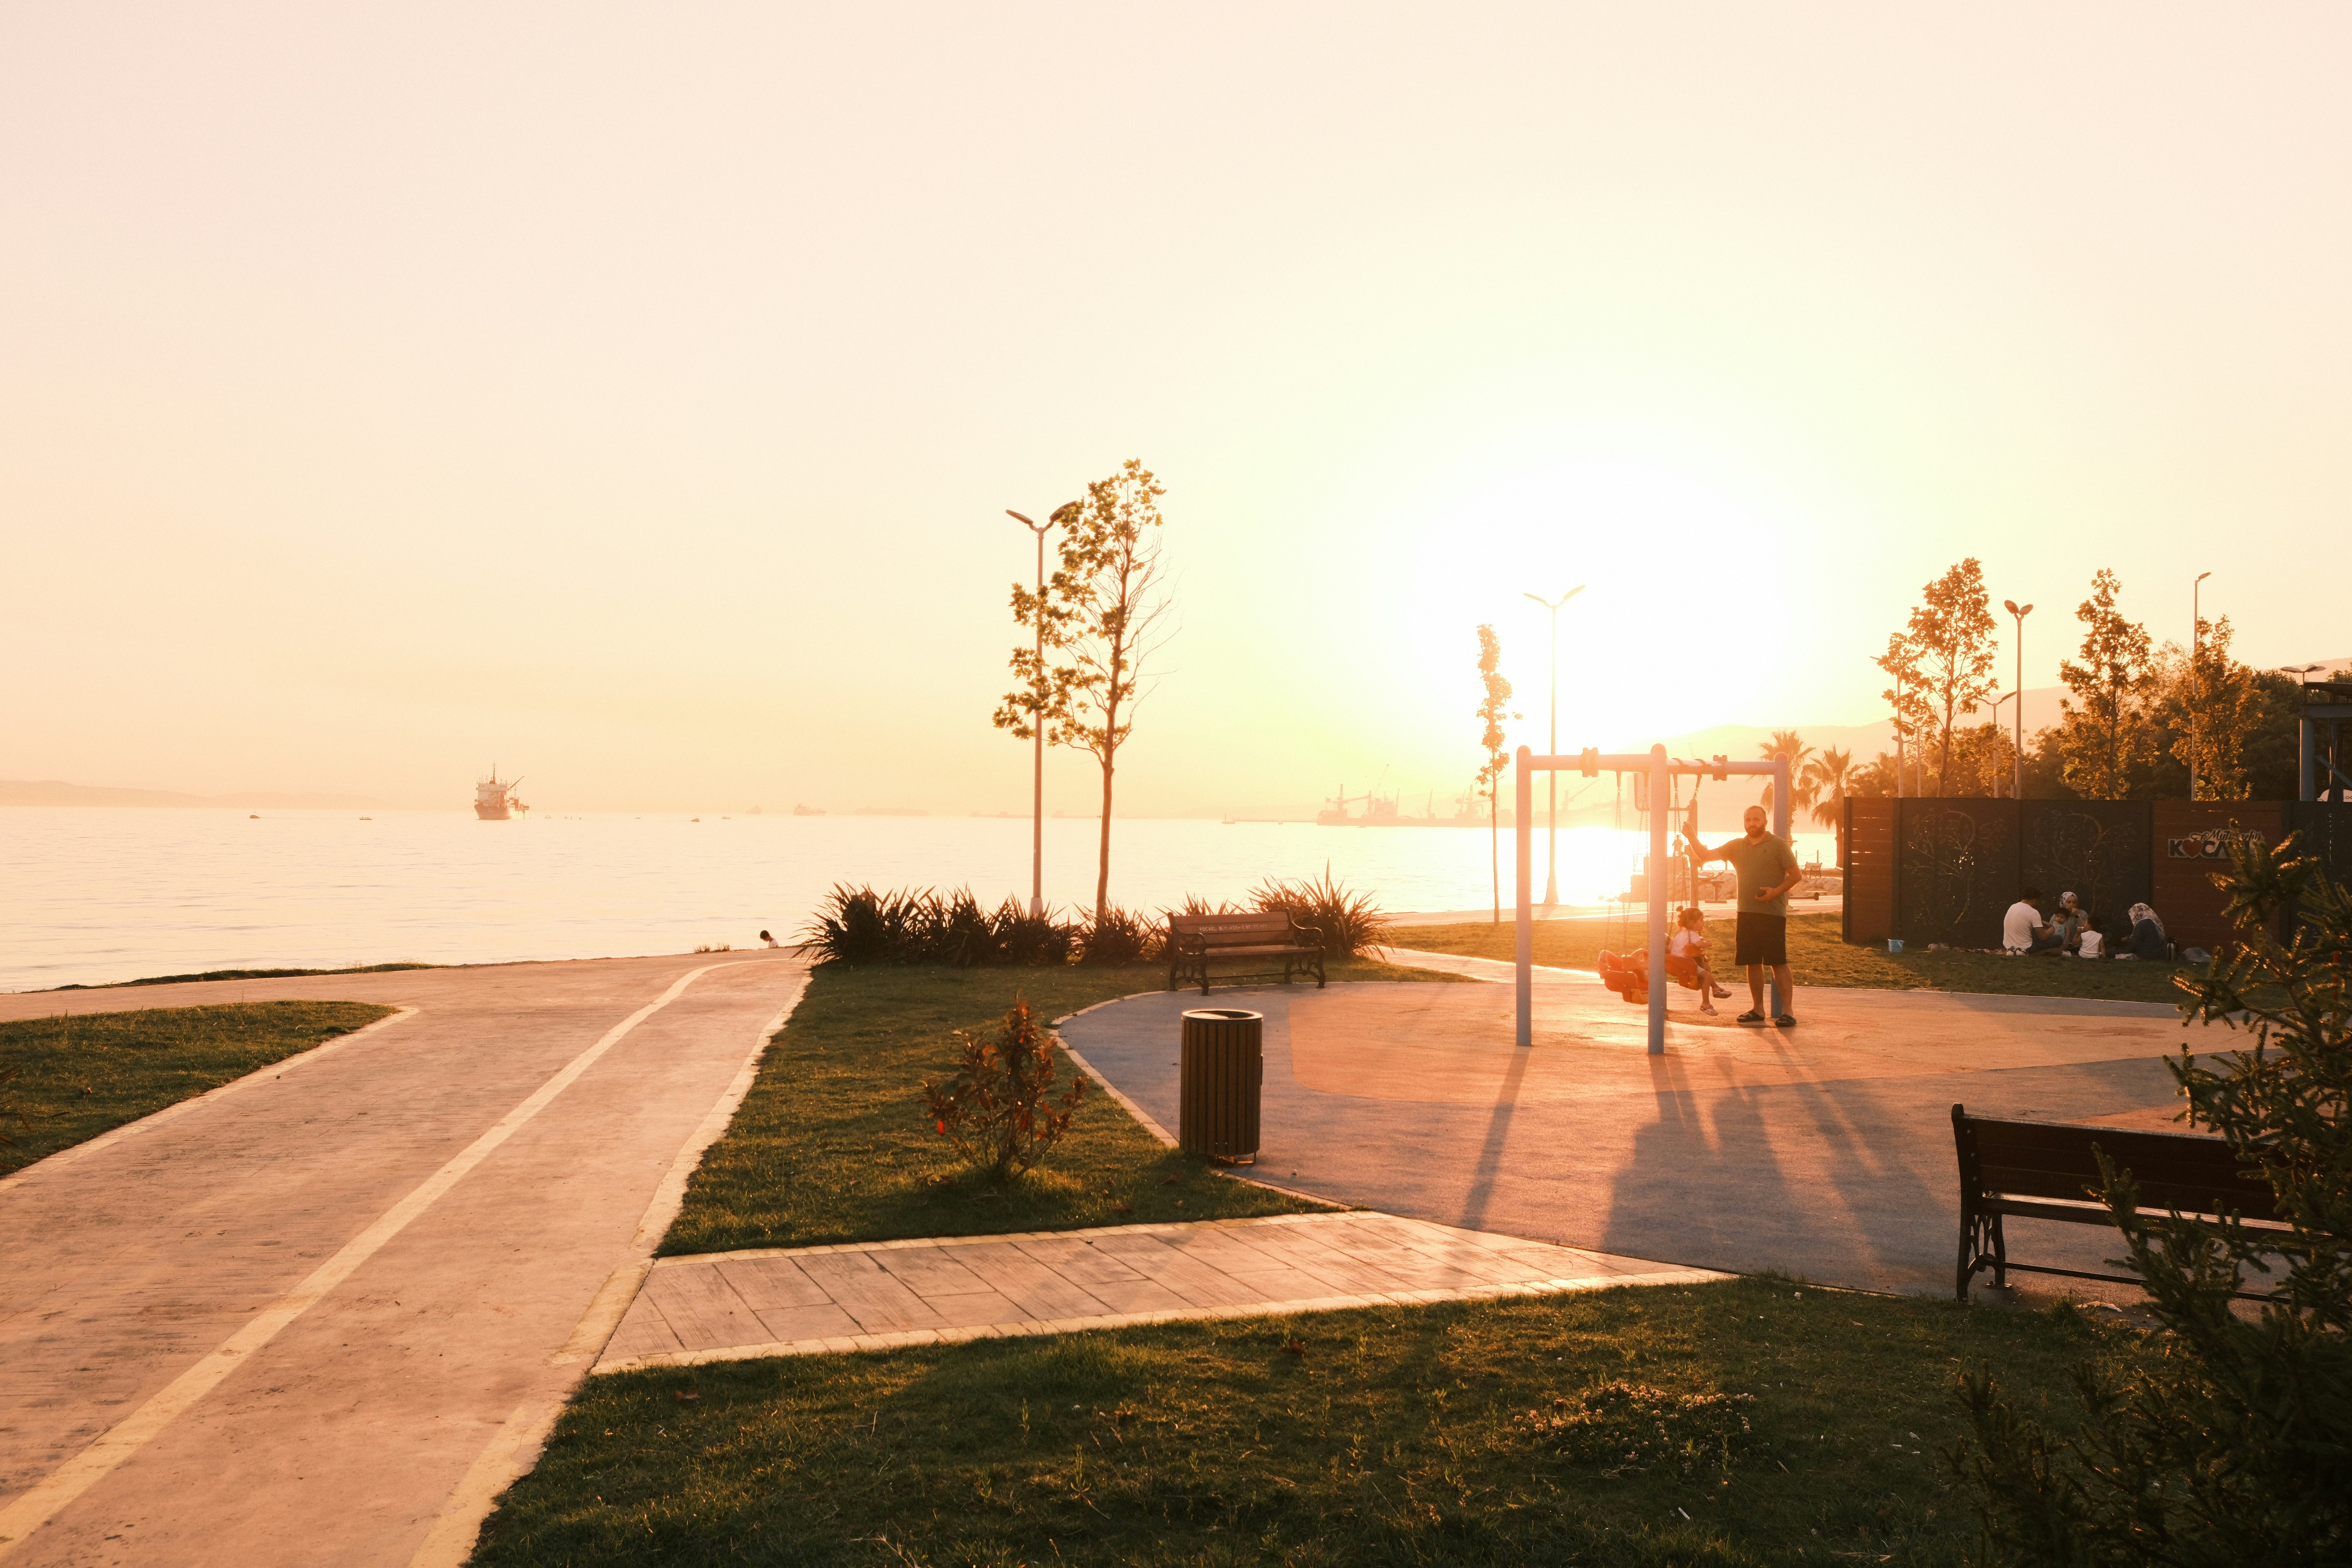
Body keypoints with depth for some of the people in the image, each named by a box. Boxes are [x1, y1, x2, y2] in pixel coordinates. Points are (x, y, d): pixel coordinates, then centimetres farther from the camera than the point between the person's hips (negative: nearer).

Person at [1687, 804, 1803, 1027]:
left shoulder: (1778, 845, -2)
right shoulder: (1737, 847, 11)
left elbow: (1796, 875, -4)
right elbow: (1706, 855, 9)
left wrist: (1776, 891, -18)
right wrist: (1692, 838, -7)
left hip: (1773, 914, -5)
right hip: (1746, 914, 5)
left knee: (1779, 963, -6)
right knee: (1753, 963, 8)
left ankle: (1788, 1011, -4)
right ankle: (1758, 1010, 17)